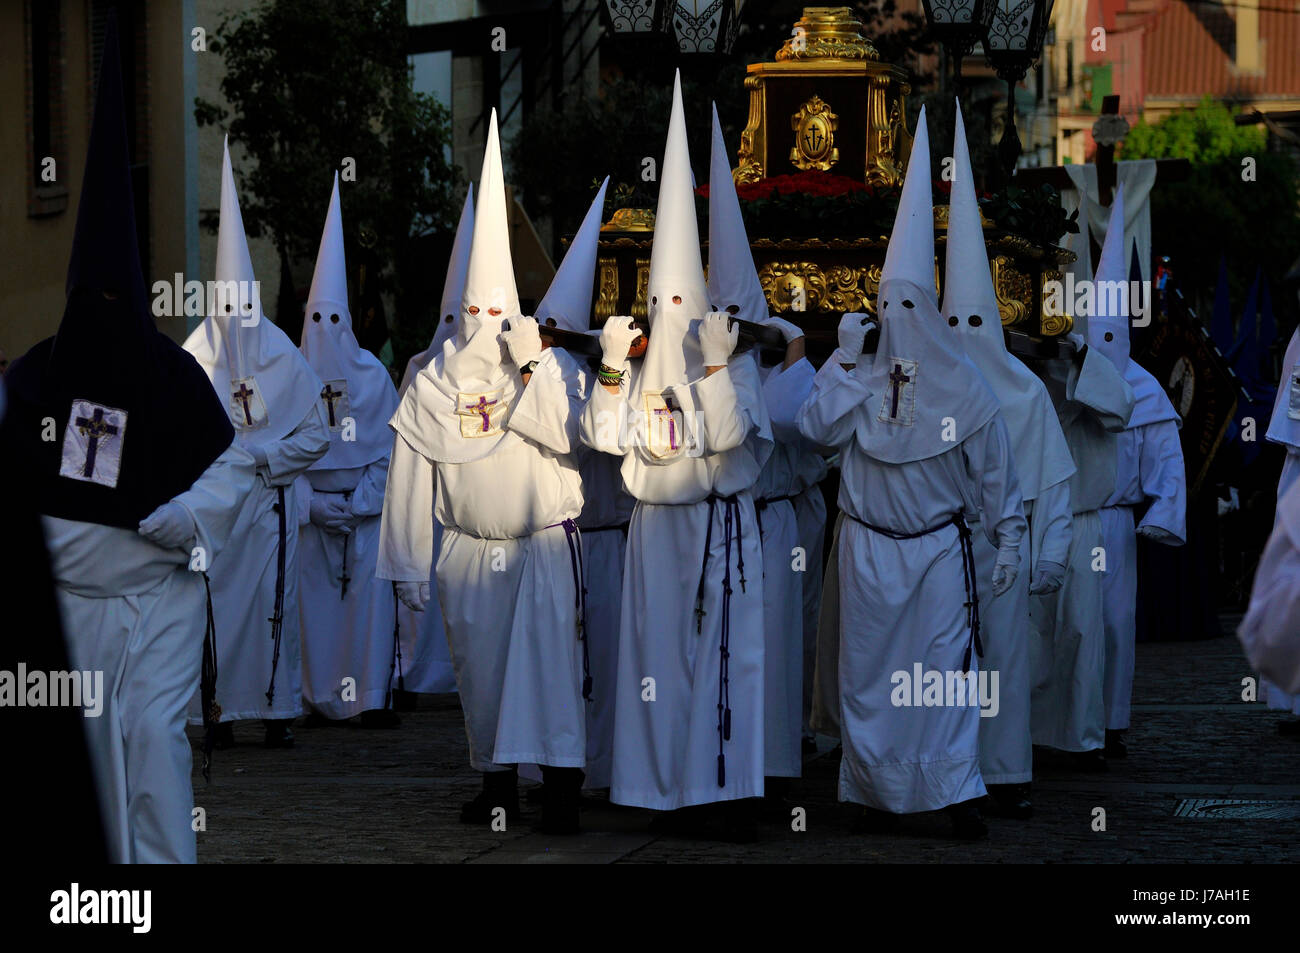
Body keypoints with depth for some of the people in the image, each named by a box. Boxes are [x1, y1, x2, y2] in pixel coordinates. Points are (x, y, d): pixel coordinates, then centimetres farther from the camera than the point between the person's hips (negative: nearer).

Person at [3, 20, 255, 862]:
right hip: (69, 592, 3)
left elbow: (235, 464, 1)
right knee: (89, 742, 7)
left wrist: (175, 524, -12)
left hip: (159, 590, -3)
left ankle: (166, 865, -6)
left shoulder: (173, 373, -3)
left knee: (154, 734, -10)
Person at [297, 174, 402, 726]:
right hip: (311, 508, 1)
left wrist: (360, 503, -7)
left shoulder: (371, 375, 4)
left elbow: (389, 445, 3)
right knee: (315, 594, -2)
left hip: (367, 506, -1)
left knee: (370, 594, -8)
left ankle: (372, 696, -6)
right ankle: (323, 696, 4)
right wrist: (312, 501, -9)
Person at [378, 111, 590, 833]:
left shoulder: (554, 368, -1)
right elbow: (411, 478, 7)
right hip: (469, 554, 3)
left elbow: (572, 437, -18)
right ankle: (497, 784, 19)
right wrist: (407, 566, 7)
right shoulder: (433, 384, 5)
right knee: (480, 669, 7)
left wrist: (531, 370, -22)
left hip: (545, 547, -3)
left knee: (551, 662, -15)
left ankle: (562, 790, -16)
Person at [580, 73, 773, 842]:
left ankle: (732, 792, -4)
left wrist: (715, 365, -26)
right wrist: (613, 368, -12)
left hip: (719, 524, -4)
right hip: (658, 525, 4)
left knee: (723, 650, -6)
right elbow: (608, 438, -1)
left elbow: (729, 434, -18)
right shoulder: (641, 364, 8)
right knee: (663, 647, 4)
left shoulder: (734, 362, -4)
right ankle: (679, 787, 11)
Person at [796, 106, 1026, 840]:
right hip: (870, 547, 2)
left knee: (945, 667, -5)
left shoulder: (964, 388, -3)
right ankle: (882, 791, 12)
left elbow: (995, 470, 1)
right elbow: (817, 427, -12)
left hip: (938, 546, -2)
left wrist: (1009, 540, 1)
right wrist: (844, 358, -13)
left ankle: (956, 788, -2)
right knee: (871, 669, 5)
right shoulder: (861, 378, 2)